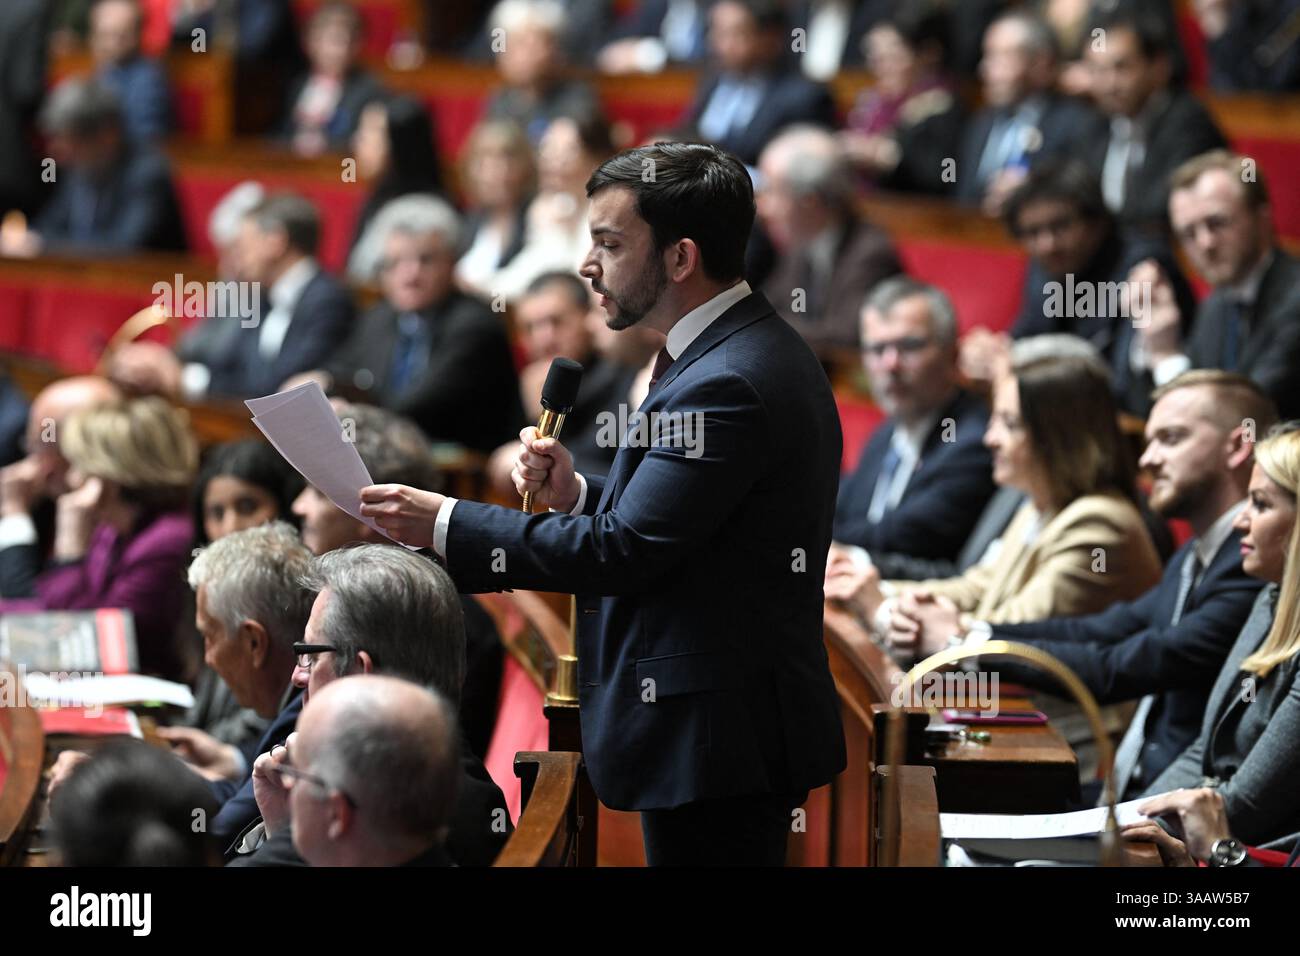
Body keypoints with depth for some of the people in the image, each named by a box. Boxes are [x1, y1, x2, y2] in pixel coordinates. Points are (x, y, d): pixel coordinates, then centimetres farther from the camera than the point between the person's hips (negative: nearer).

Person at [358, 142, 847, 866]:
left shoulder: (728, 384, -21)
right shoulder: (755, 354, 12)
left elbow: (624, 550, -23)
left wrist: (445, 525, -15)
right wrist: (578, 495, 2)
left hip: (715, 741, -11)